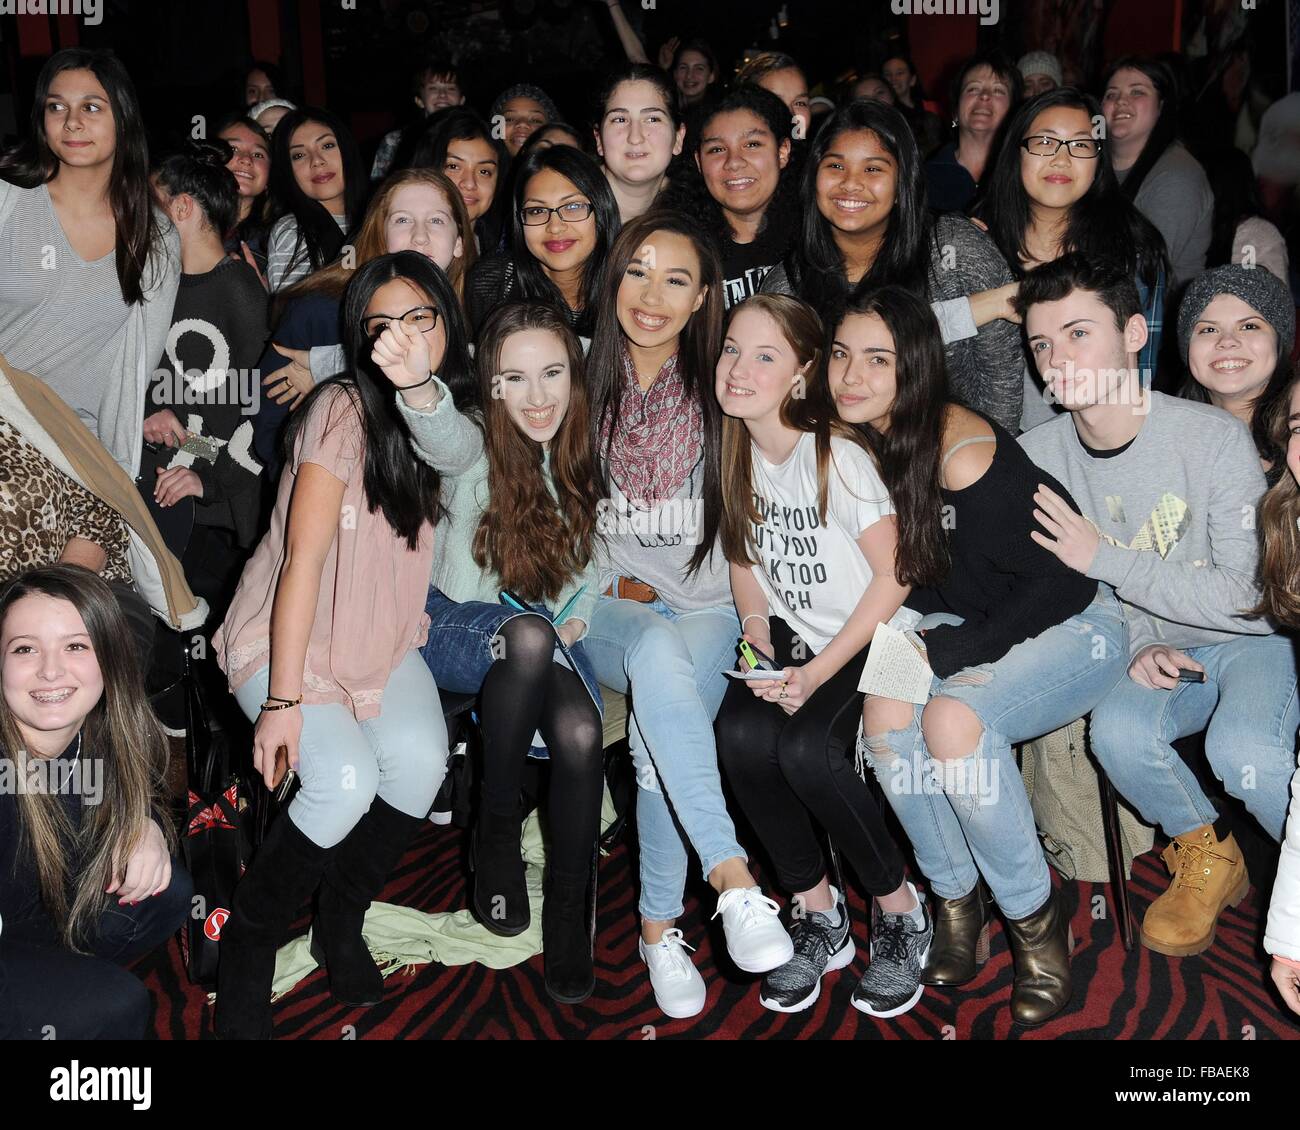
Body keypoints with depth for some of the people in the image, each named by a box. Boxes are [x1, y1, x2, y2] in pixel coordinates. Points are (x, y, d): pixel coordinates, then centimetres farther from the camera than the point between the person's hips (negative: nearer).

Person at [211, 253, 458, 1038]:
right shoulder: (344, 411, -18)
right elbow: (303, 557, -21)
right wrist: (282, 699, -24)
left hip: (382, 638, 5)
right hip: (287, 638, -5)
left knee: (422, 760, -21)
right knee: (345, 780, -27)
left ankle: (340, 927, 5)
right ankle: (247, 946, -1)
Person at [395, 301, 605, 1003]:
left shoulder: (586, 454, -1)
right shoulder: (473, 447, -12)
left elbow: (598, 556, 13)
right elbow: (444, 436, -38)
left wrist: (578, 619, -4)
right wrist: (417, 387, -61)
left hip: (549, 639, 3)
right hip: (459, 628, -3)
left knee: (580, 734, -29)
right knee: (528, 634, -38)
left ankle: (567, 915, -9)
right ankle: (495, 837, -20)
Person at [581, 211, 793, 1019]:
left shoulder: (719, 397, 4)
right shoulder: (582, 389, 5)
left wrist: (755, 623, -4)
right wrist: (607, 583, -1)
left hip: (705, 610, 0)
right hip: (604, 614, 0)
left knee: (661, 711, -29)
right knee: (657, 656, -35)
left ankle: (660, 925, -15)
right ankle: (732, 876, -36)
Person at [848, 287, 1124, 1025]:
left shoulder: (963, 451, -25)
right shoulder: (862, 445, -3)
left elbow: (1055, 583, -20)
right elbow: (898, 578, 9)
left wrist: (940, 652, -21)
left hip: (1074, 627, -6)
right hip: (967, 628, 6)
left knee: (952, 717, -32)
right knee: (885, 707, -23)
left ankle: (1036, 919, -11)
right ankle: (957, 903, -5)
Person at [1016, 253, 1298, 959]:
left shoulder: (1214, 437, -19)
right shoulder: (1035, 458, -7)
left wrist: (1104, 558, -24)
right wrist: (1136, 644, -14)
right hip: (1145, 652, 4)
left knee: (1241, 747, -33)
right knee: (1117, 730, -28)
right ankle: (1207, 857, 2)